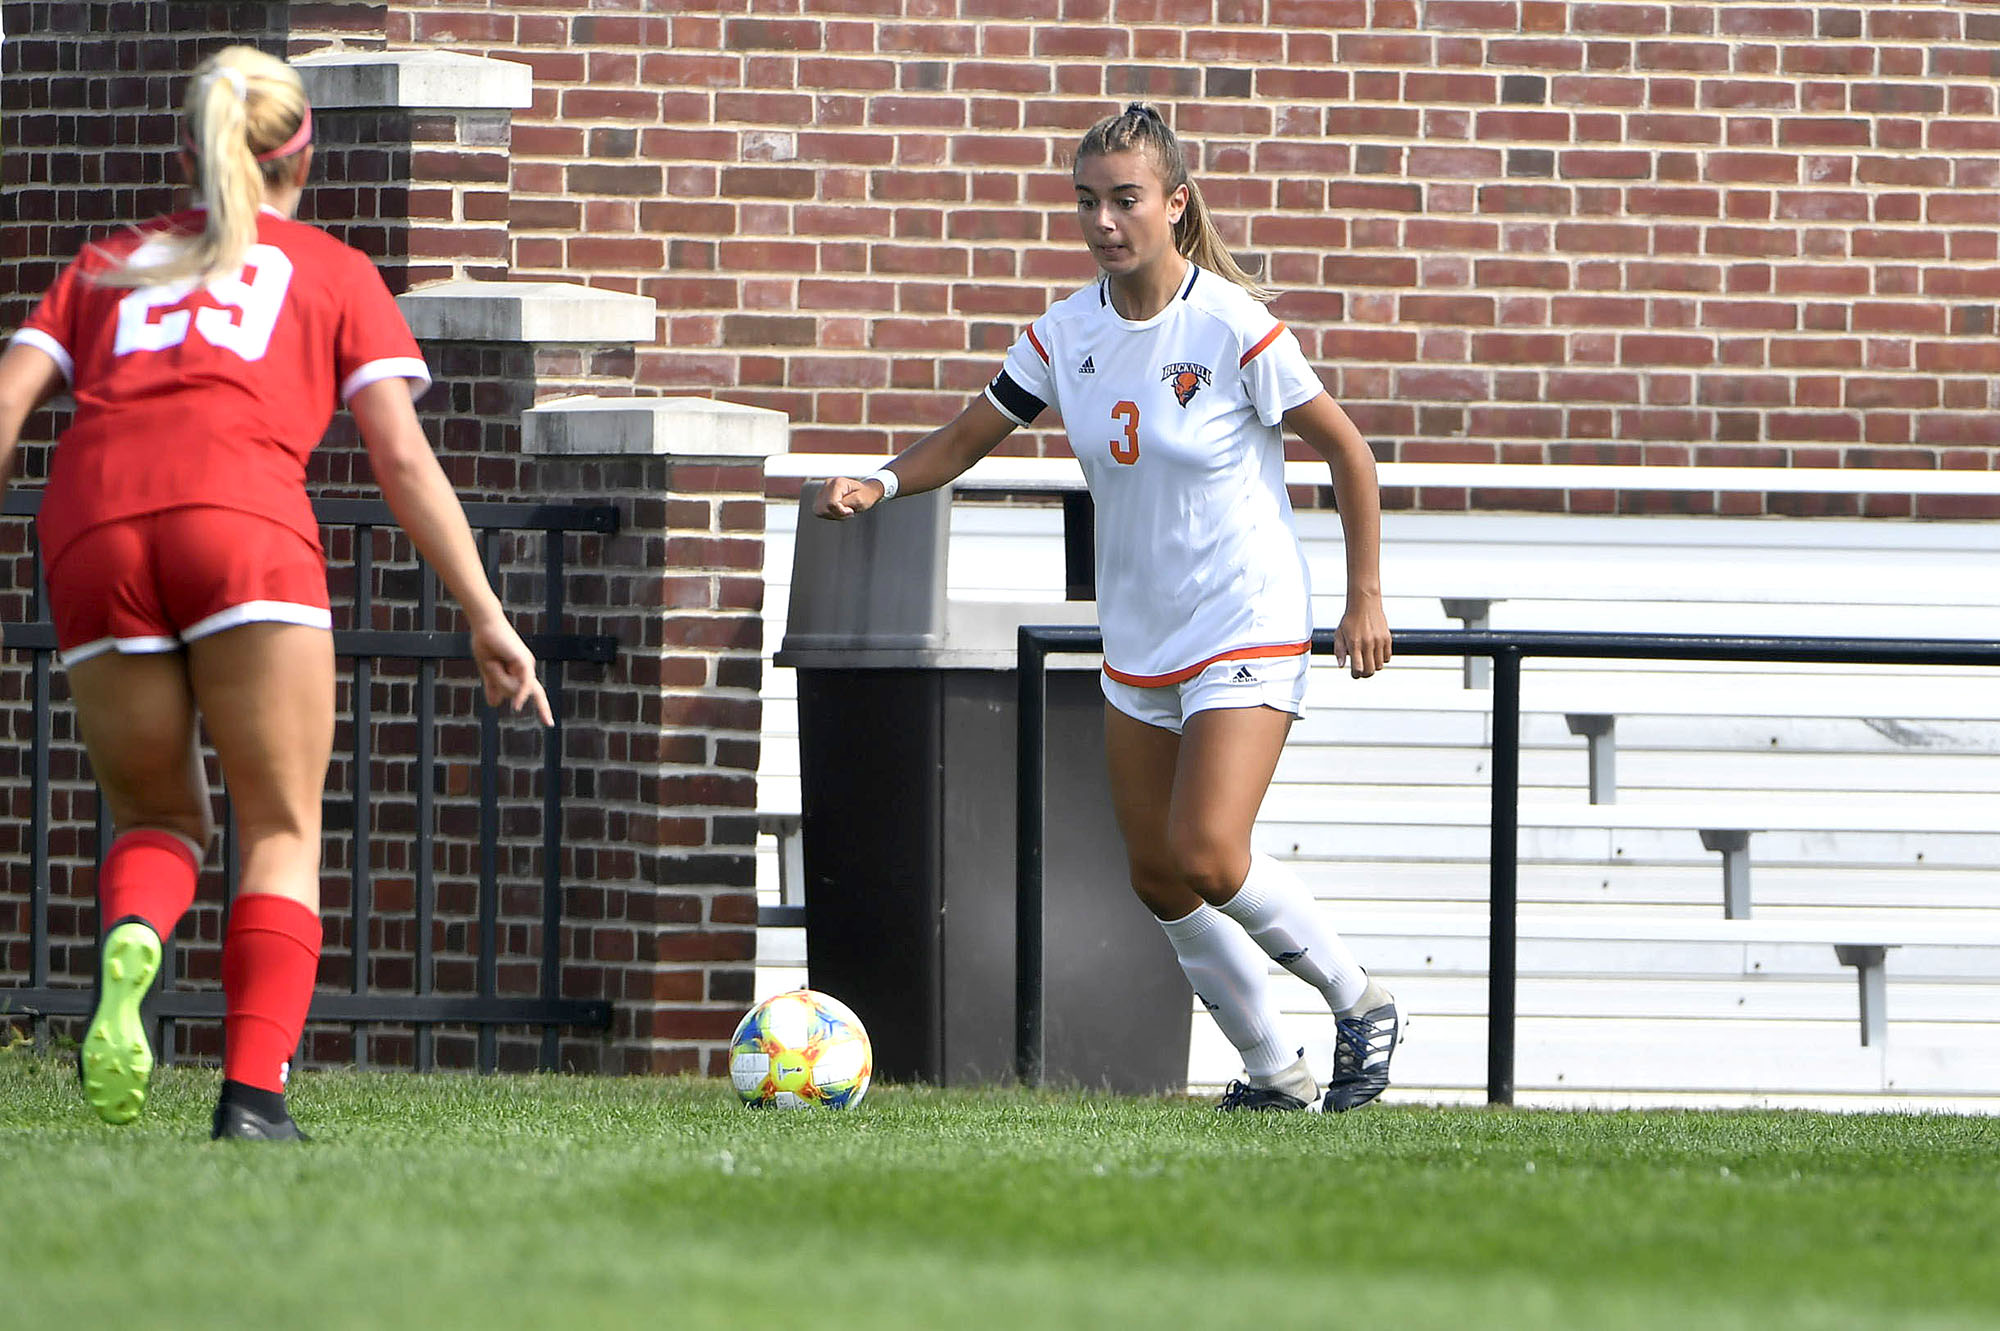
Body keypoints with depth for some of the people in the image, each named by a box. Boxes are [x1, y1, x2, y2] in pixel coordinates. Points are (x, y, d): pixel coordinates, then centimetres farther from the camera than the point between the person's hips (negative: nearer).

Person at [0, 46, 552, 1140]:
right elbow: (403, 457, 12)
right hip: (243, 517, -2)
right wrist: (485, 617, 12)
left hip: (88, 527, 3)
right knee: (282, 833, 5)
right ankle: (253, 1093, -13)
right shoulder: (333, 272, 23)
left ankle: (129, 936, -17)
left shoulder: (108, 264, 30)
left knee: (154, 815, 18)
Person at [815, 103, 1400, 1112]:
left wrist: (1365, 599, -6)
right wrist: (883, 483, -11)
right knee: (1157, 878, 6)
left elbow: (1346, 452, -6)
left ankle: (1359, 1003, 3)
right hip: (1137, 641, 7)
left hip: (1247, 630, -6)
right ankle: (1275, 1071, 21)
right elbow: (967, 437, 8)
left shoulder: (1233, 327, -16)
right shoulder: (1066, 334, -1)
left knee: (1207, 861, -20)